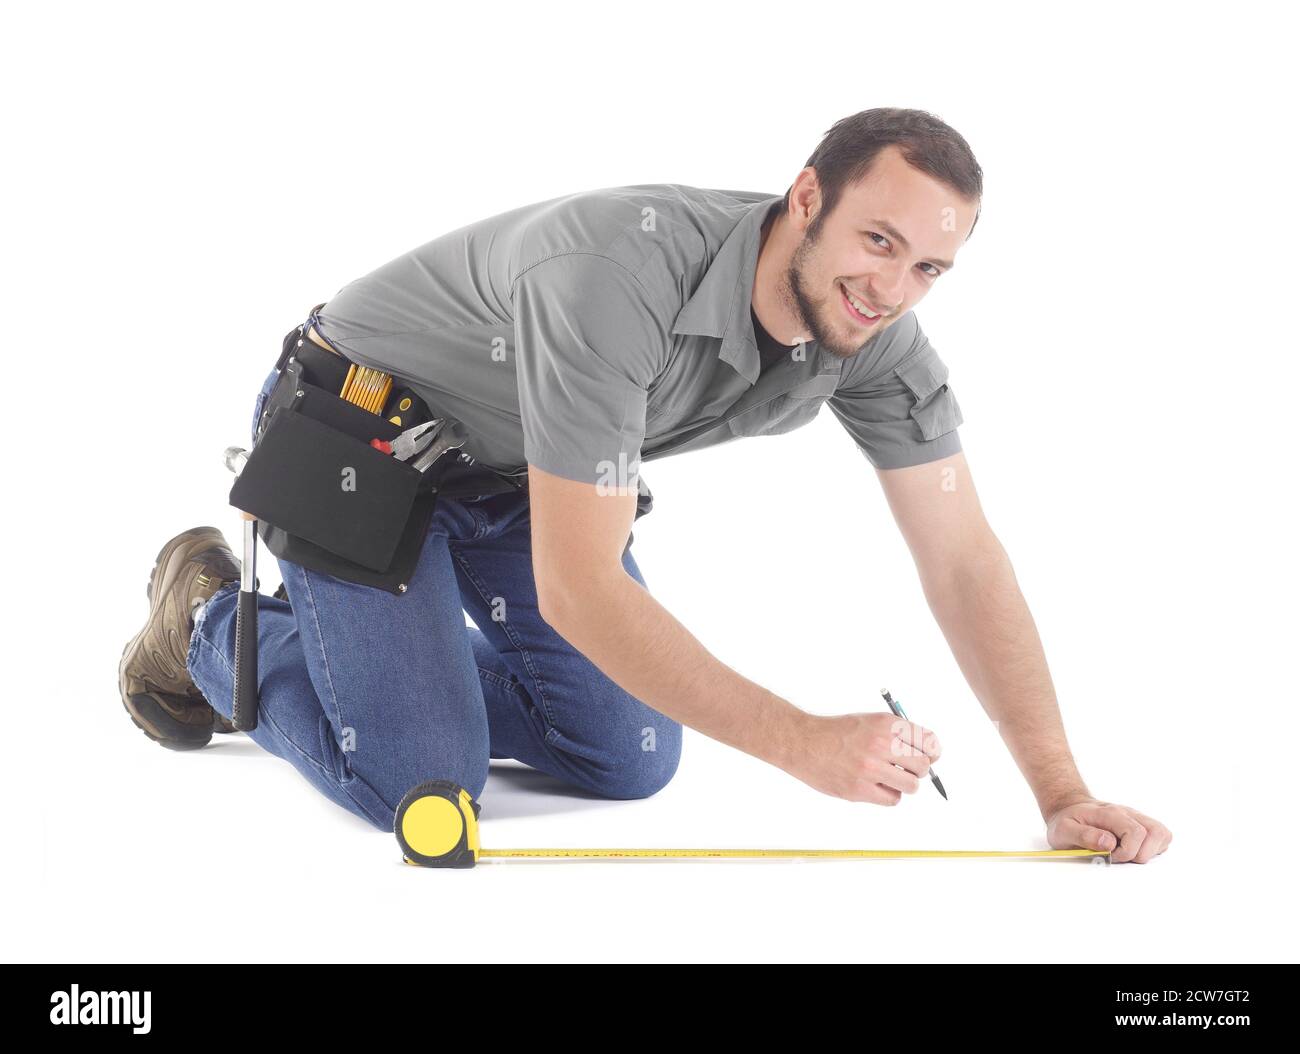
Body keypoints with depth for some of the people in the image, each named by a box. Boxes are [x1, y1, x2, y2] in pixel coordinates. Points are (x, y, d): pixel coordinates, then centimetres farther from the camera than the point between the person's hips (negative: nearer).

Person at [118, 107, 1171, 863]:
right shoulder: (619, 275, -41)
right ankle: (212, 619, 11)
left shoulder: (878, 335, -19)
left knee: (630, 760, 1)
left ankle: (391, 651, 22)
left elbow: (965, 561, -14)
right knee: (422, 785, -16)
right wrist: (804, 742, -43)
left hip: (518, 470, 7)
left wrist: (1063, 792, -21)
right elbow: (580, 587, -40)